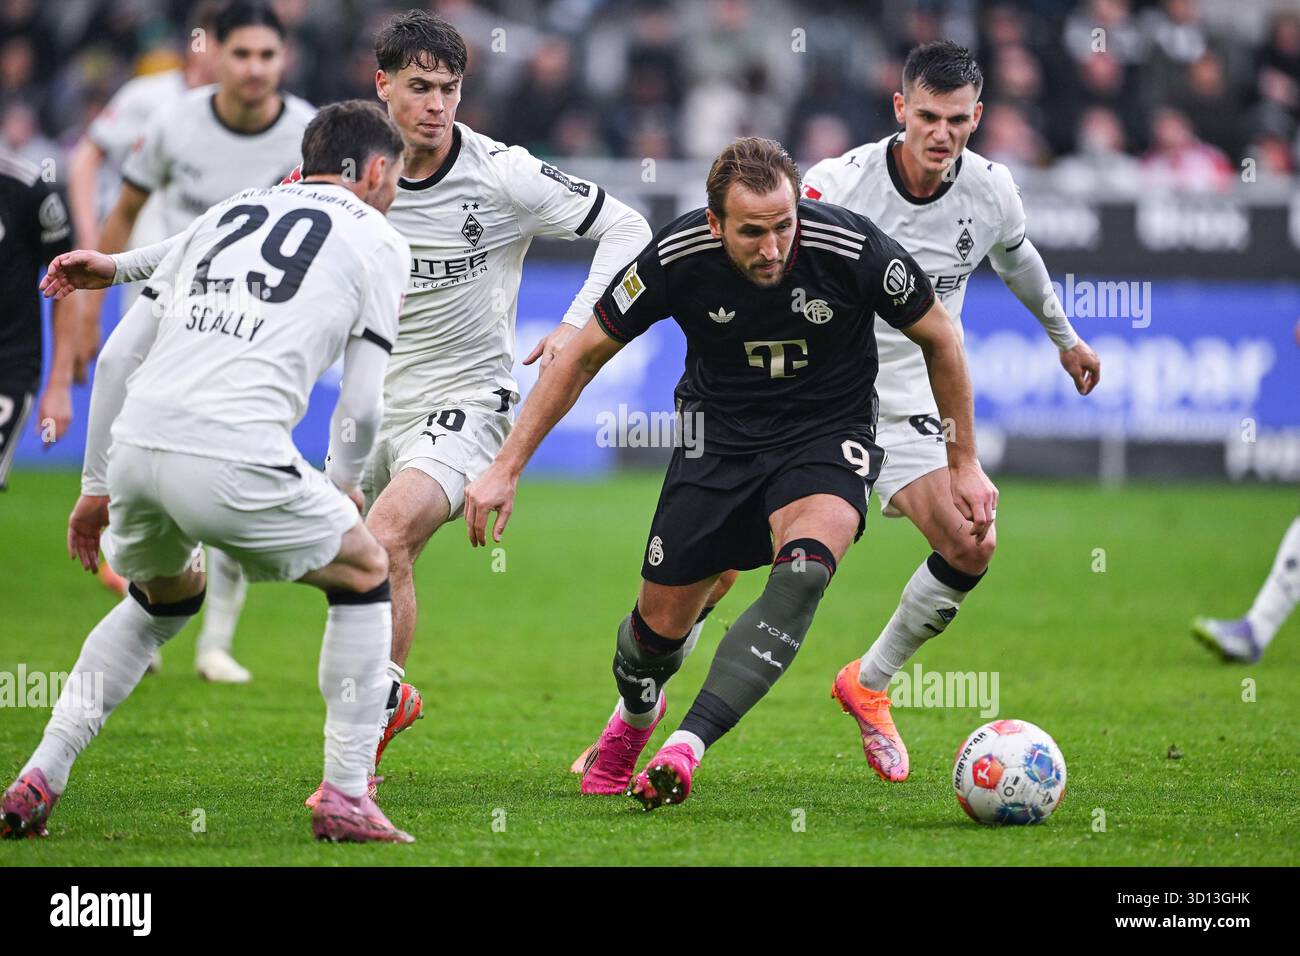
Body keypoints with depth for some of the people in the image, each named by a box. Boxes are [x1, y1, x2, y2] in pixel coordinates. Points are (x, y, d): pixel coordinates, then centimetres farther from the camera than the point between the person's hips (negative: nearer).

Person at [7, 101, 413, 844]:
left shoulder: (227, 214, 26)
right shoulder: (379, 242, 13)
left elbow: (118, 355, 21)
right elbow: (361, 406, 6)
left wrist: (97, 486, 27)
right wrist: (345, 486, 26)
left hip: (136, 442, 5)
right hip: (233, 456, -5)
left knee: (167, 594, 32)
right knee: (366, 574, 19)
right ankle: (346, 796, 12)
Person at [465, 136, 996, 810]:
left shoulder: (853, 250, -24)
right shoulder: (676, 259, -21)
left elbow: (938, 339, -5)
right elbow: (583, 355, -6)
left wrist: (963, 463, 1)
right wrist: (506, 468, -8)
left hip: (828, 435, -2)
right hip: (718, 435, 2)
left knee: (803, 572, -32)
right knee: (662, 623, 4)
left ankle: (684, 749, -33)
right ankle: (634, 715, 42)